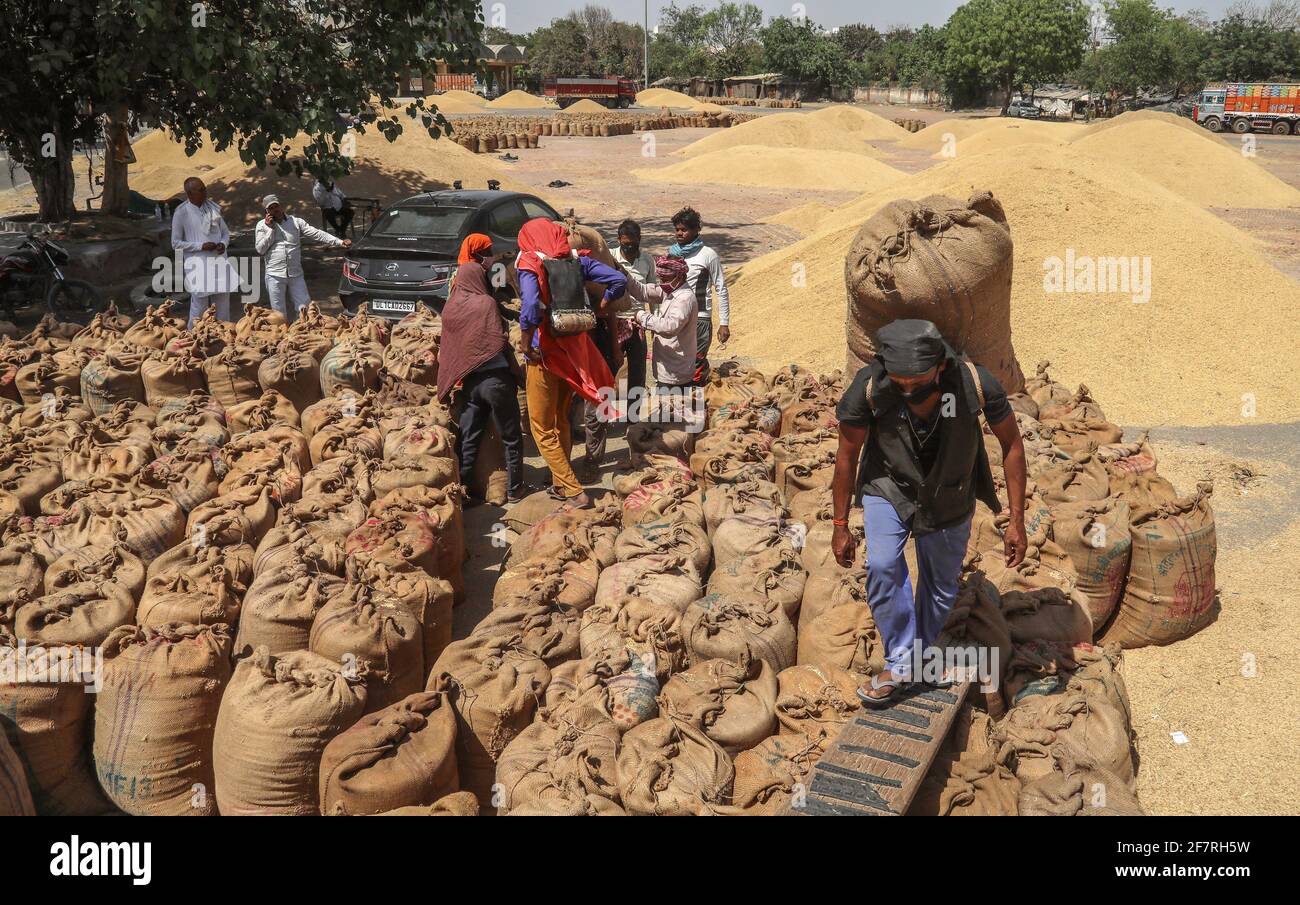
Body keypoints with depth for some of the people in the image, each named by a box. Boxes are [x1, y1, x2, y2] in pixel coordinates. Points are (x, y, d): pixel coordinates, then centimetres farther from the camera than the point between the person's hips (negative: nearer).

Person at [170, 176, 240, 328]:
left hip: (219, 263, 5)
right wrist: (201, 246, -16)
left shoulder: (213, 207, 8)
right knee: (199, 309, -2)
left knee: (223, 308, 10)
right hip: (198, 265, -5)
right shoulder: (181, 213, -6)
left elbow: (225, 232, 18)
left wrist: (223, 243, -5)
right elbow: (176, 243, -5)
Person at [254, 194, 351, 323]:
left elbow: (317, 234, -1)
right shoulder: (262, 225, 6)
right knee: (279, 314, 3)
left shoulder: (296, 222, 7)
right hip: (275, 276, -1)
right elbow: (260, 249, -2)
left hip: (296, 275, 1)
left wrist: (340, 242, -13)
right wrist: (270, 229, -7)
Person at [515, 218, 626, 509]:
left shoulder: (529, 264, -13)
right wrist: (599, 309, 10)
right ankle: (561, 484, 29)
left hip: (545, 352, -6)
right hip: (575, 349, 6)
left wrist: (525, 343, -17)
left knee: (543, 428, 5)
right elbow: (619, 280, 0)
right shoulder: (576, 259, 2)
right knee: (561, 420, 22)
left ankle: (574, 491, -1)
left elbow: (531, 306, -30)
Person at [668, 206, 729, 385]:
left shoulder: (708, 255, -6)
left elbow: (721, 290, -3)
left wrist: (724, 323, -7)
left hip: (699, 318, -5)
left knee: (697, 365, -7)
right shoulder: (671, 252, 8)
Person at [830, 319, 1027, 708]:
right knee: (882, 566, -22)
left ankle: (923, 654, 39)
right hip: (888, 487, -1)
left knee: (942, 585, 12)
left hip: (949, 497, 1)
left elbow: (1012, 444, -14)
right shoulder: (868, 388, -31)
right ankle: (900, 661, -3)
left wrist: (1016, 520, -13)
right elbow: (847, 455, -14)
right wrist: (840, 526, -8)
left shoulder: (975, 384, -31)